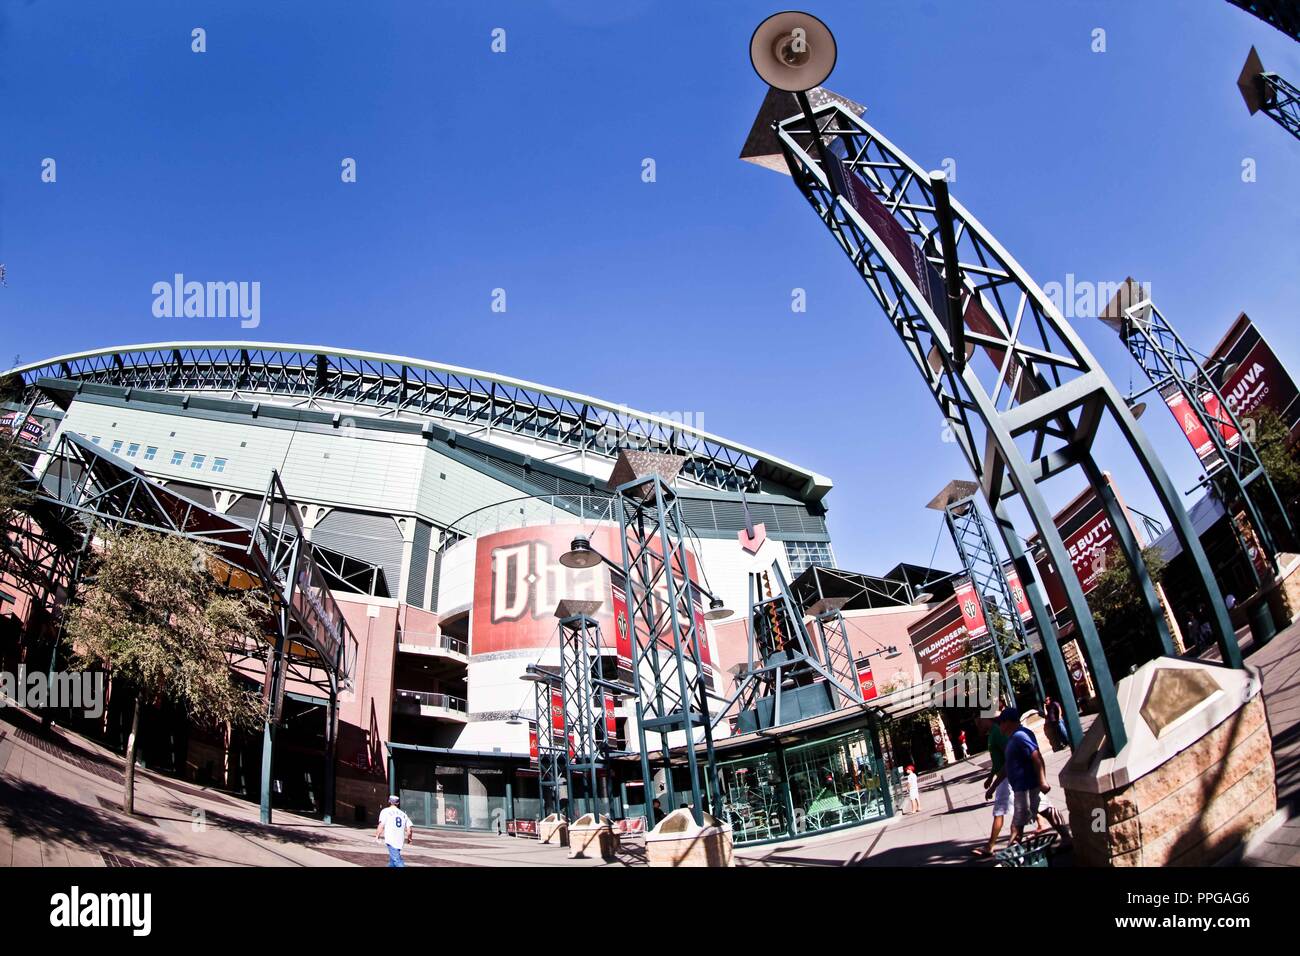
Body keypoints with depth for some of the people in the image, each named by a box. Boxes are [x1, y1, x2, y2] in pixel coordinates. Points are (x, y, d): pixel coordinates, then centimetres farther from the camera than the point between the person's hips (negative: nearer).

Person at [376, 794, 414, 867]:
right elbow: (409, 829, 8)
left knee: (397, 861, -12)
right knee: (392, 861, 24)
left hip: (391, 841, -5)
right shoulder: (403, 814, 15)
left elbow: (381, 826, -8)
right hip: (400, 841, 5)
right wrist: (409, 838, 26)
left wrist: (377, 835, 8)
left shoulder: (385, 811, 3)